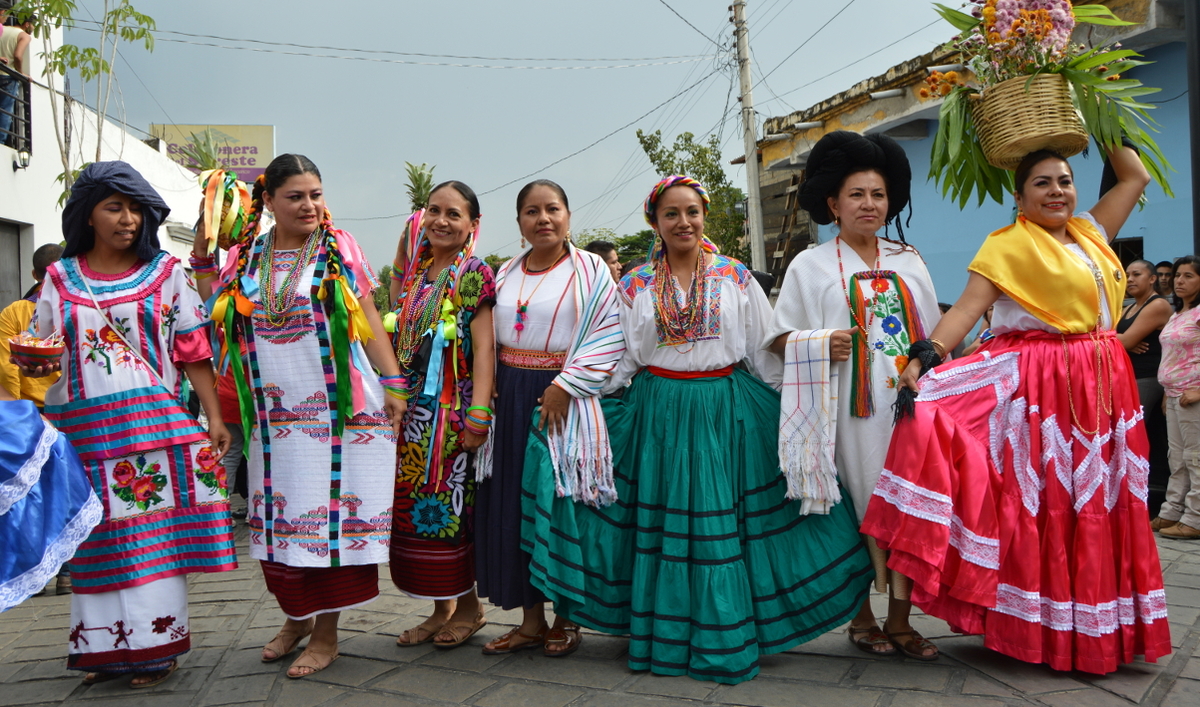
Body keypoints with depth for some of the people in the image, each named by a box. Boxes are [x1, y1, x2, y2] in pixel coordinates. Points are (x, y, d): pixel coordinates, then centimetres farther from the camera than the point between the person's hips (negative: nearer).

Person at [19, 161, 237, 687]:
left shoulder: (165, 273, 5)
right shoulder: (60, 278, 10)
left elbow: (193, 349, 3)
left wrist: (214, 416, -4)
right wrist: (31, 361, -11)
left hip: (153, 421, -2)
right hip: (83, 427, 2)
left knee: (155, 538, -1)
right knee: (99, 538, 6)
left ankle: (158, 644, 9)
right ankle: (106, 644, 18)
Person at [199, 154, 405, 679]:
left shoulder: (339, 250, 1)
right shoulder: (246, 257, 9)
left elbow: (369, 322, 0)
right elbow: (216, 315, 7)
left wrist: (392, 384, -5)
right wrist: (202, 253, 6)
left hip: (337, 410, -3)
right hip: (274, 414, 4)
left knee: (330, 513, 0)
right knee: (279, 514, 10)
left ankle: (326, 634, 13)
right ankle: (295, 616, 30)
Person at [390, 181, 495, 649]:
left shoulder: (475, 275, -7)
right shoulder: (415, 271, 12)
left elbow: (484, 348, -13)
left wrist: (478, 416, -20)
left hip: (452, 410, -6)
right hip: (412, 410, 7)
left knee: (450, 508, 0)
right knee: (415, 507, 9)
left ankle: (468, 607, 18)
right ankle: (441, 610, 22)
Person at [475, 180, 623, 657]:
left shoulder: (590, 269, -2)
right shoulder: (505, 275, 14)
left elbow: (610, 334, -10)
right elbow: (487, 337, 18)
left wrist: (565, 386, -17)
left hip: (564, 399, -5)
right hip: (510, 401, 5)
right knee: (512, 506, 6)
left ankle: (566, 619, 18)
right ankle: (531, 621, 18)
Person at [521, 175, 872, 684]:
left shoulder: (736, 278, 4)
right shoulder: (636, 285, 6)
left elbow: (764, 355, 7)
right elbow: (619, 359, 5)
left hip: (725, 409, -1)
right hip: (658, 411, 1)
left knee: (720, 524, 1)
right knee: (661, 525, 4)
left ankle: (724, 640, 13)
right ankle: (664, 637, 17)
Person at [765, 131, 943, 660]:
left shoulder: (908, 262, 15)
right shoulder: (811, 265, 5)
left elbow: (932, 336, 19)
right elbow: (780, 338, 2)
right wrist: (822, 345, -17)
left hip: (910, 402, 3)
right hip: (852, 408, -3)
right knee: (858, 507, 1)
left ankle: (899, 620, 12)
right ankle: (861, 616, 18)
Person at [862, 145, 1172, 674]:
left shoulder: (1090, 233, 14)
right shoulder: (1008, 244, -6)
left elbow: (1136, 177, 24)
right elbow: (967, 306, -16)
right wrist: (926, 355, -30)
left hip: (1102, 386, 7)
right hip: (1038, 389, -6)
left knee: (1095, 509, 12)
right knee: (1038, 507, -4)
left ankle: (1095, 624, 24)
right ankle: (1041, 628, 7)